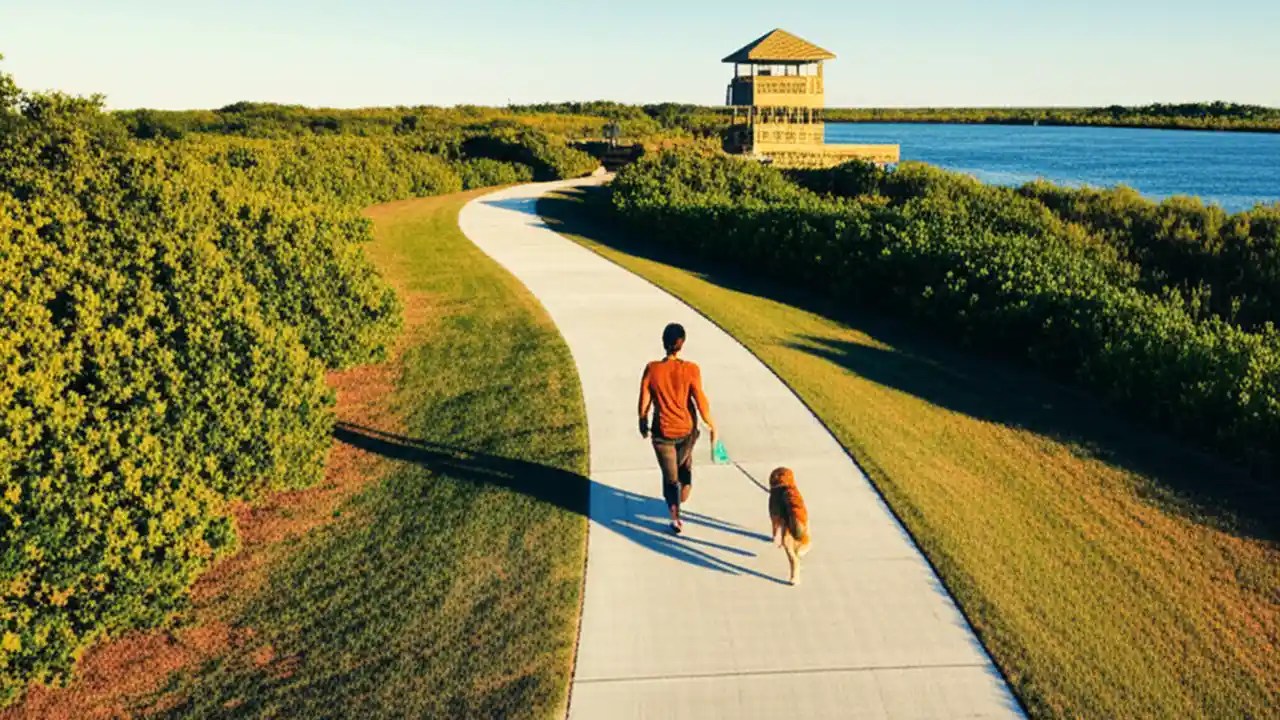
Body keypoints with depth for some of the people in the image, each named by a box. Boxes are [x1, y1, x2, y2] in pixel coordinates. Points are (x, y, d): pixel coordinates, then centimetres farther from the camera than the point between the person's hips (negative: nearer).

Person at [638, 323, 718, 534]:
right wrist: (711, 425, -1)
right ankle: (683, 496, 48)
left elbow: (644, 402, -7)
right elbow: (700, 401, -15)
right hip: (686, 429, 0)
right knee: (685, 463, 30)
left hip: (662, 431, 0)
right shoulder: (690, 369, -18)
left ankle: (675, 518, 21)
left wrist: (643, 422, 12)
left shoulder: (652, 369, -15)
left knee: (670, 475, 15)